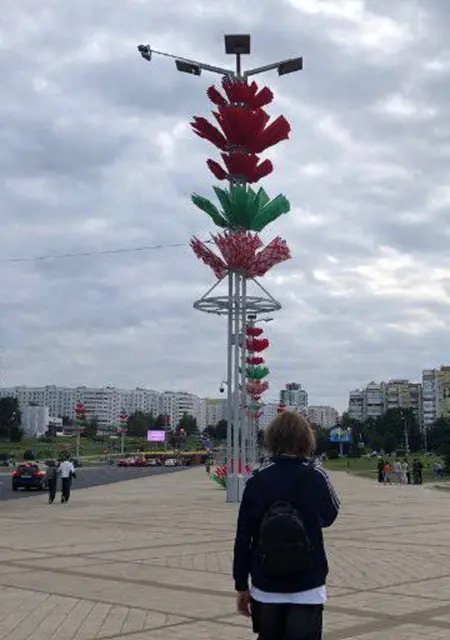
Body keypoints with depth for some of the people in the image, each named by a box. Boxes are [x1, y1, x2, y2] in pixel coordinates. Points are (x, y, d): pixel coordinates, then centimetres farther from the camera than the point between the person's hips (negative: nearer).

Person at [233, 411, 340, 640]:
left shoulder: (257, 479, -5)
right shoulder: (316, 477, -7)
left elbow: (243, 537, -4)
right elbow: (329, 516, 13)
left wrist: (241, 585, 6)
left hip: (265, 587, 2)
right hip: (307, 587, -2)